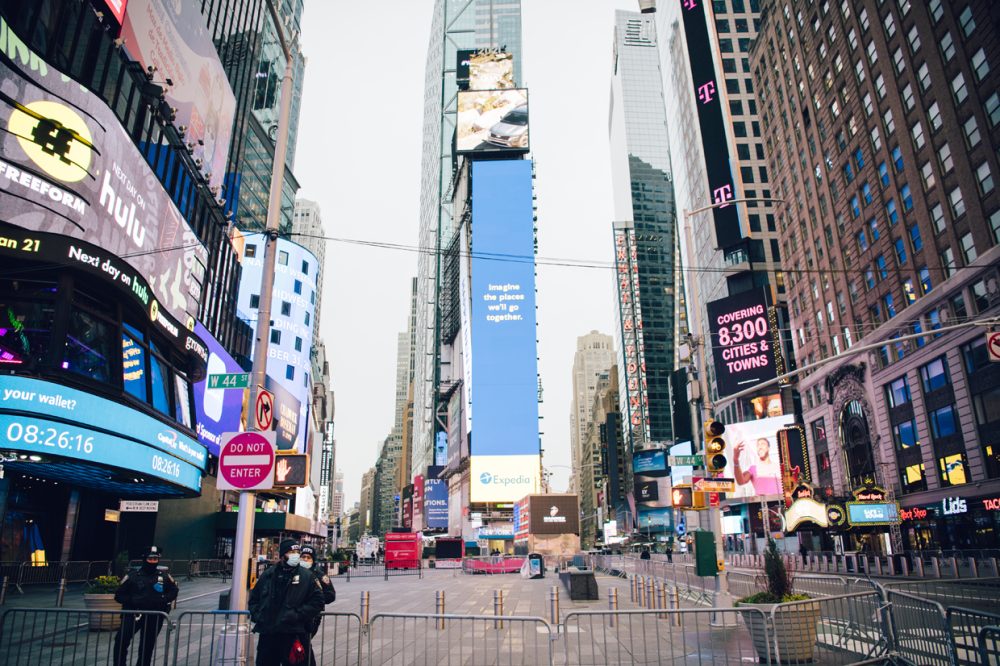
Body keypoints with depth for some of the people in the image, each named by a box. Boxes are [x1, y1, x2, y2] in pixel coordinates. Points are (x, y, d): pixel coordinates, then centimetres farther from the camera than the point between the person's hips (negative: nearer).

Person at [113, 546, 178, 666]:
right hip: (133, 614, -1)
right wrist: (133, 600, -14)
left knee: (147, 647, 6)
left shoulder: (164, 576, 4)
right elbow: (119, 595, 3)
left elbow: (174, 591, 13)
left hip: (154, 617, 1)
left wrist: (163, 599, -7)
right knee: (121, 640, -21)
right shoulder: (132, 576, -1)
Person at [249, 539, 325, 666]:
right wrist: (257, 615, 2)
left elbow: (317, 602, -4)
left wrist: (296, 615, -14)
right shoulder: (268, 574, 10)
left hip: (293, 635, -3)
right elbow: (254, 599, 19)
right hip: (267, 633, 3)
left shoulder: (307, 576, 0)